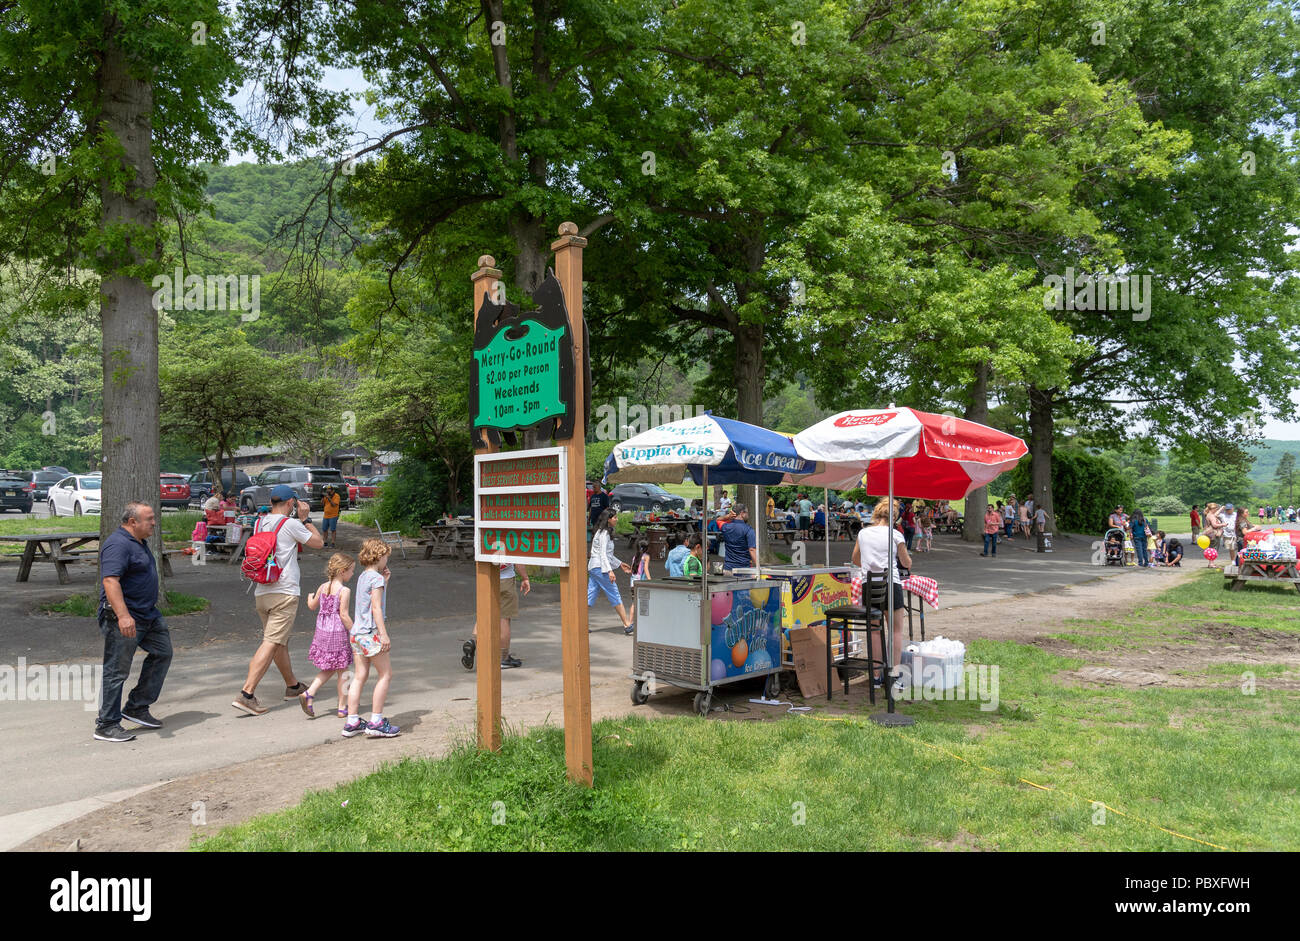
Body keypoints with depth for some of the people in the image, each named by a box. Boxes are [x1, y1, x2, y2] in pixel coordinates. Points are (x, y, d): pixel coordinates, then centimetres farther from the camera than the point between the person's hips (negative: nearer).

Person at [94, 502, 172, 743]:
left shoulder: (138, 542, 14)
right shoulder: (118, 544, -19)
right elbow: (110, 581, -29)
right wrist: (123, 615, -37)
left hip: (148, 615, 10)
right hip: (124, 619, -10)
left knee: (162, 653, 14)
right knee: (116, 671, -3)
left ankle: (137, 708, 22)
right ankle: (106, 725, 6)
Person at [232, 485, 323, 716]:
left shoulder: (259, 523, 11)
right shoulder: (291, 524, -9)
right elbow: (318, 542, 2)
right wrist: (305, 518, 9)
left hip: (261, 592, 8)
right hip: (284, 593, -8)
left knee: (280, 641, 18)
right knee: (271, 643, -8)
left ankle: (293, 686, 33)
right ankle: (246, 694, -15)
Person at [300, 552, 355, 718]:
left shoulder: (323, 587, 4)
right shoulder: (344, 591, -16)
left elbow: (312, 606, 17)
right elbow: (343, 615, -19)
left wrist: (310, 597, 39)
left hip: (322, 632, 7)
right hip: (338, 634, -7)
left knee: (329, 669, 22)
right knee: (342, 671, 7)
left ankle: (309, 693, 6)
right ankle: (342, 708, 14)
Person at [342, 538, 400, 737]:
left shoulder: (363, 576, 15)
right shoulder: (376, 578, -11)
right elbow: (376, 608, -17)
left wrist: (385, 581, 18)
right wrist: (384, 634, -19)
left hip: (356, 632, 9)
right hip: (370, 633, -9)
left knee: (360, 676, 11)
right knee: (386, 674, 0)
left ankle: (352, 722, 13)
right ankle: (376, 722, 0)